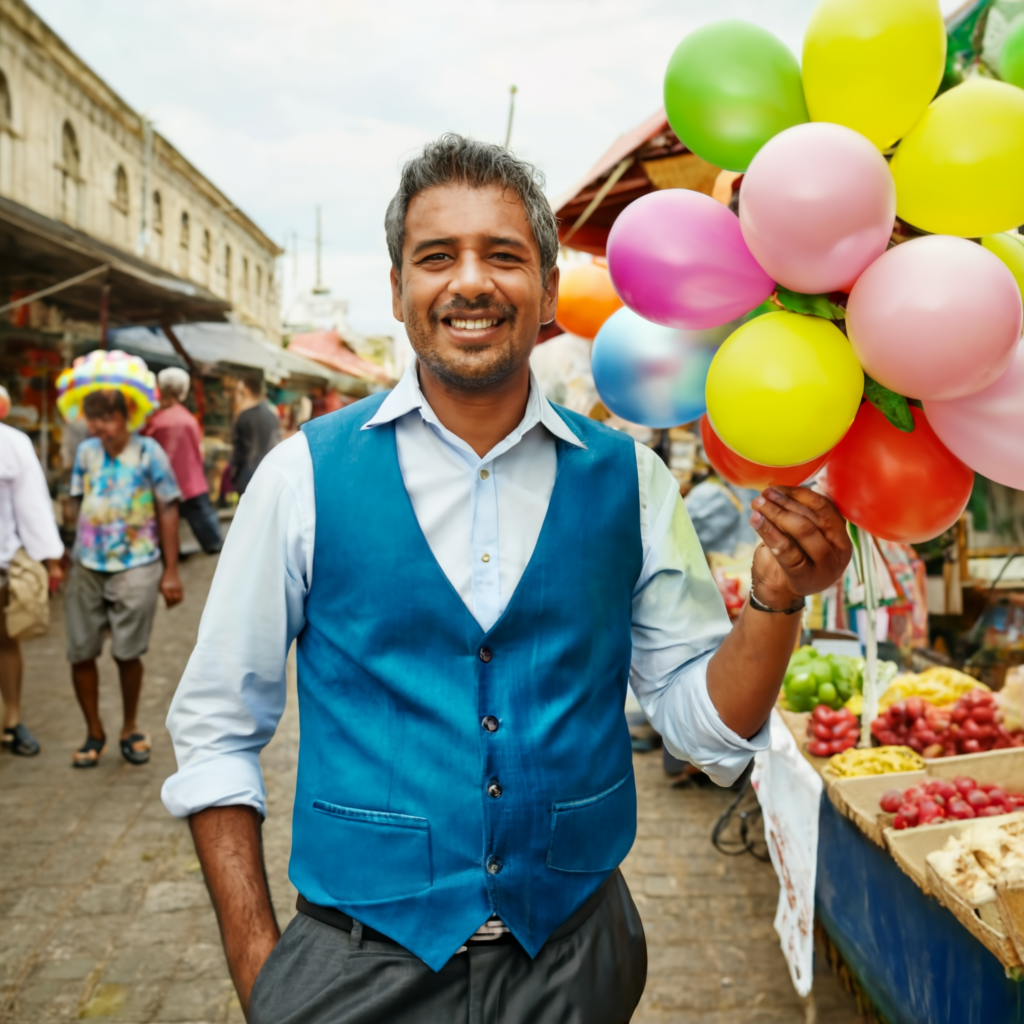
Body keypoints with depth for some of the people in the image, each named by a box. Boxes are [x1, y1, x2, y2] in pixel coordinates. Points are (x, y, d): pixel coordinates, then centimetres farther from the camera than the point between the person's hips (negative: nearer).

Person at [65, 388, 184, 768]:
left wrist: (171, 572, -5)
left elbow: (168, 511, -4)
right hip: (87, 567, 4)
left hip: (135, 568, -3)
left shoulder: (147, 452, -6)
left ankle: (130, 729, 25)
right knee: (80, 652, 4)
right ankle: (95, 733, 23)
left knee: (127, 653, 2)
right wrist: (77, 552, 9)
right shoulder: (86, 451, 4)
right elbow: (80, 504, 13)